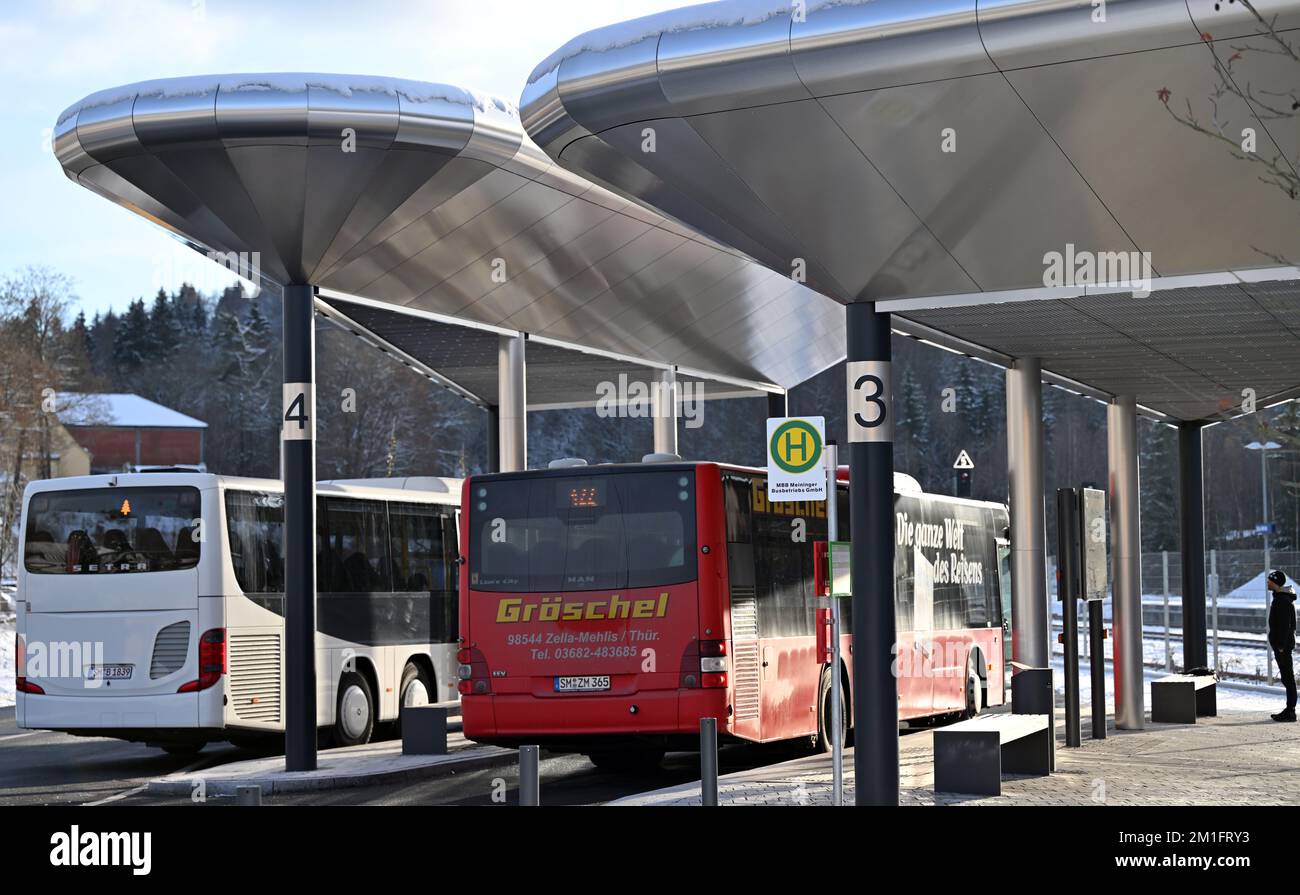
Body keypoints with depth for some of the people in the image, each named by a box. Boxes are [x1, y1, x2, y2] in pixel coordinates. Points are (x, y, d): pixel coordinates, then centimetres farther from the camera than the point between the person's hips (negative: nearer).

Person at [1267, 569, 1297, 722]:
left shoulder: (1283, 601, -17)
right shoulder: (1280, 598, 16)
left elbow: (1285, 625, -21)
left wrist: (1281, 646, -22)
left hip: (1283, 645, -11)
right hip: (1281, 644, 11)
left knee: (1288, 677, -7)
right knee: (1287, 677, 12)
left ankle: (1290, 711, -6)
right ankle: (1289, 710, 17)